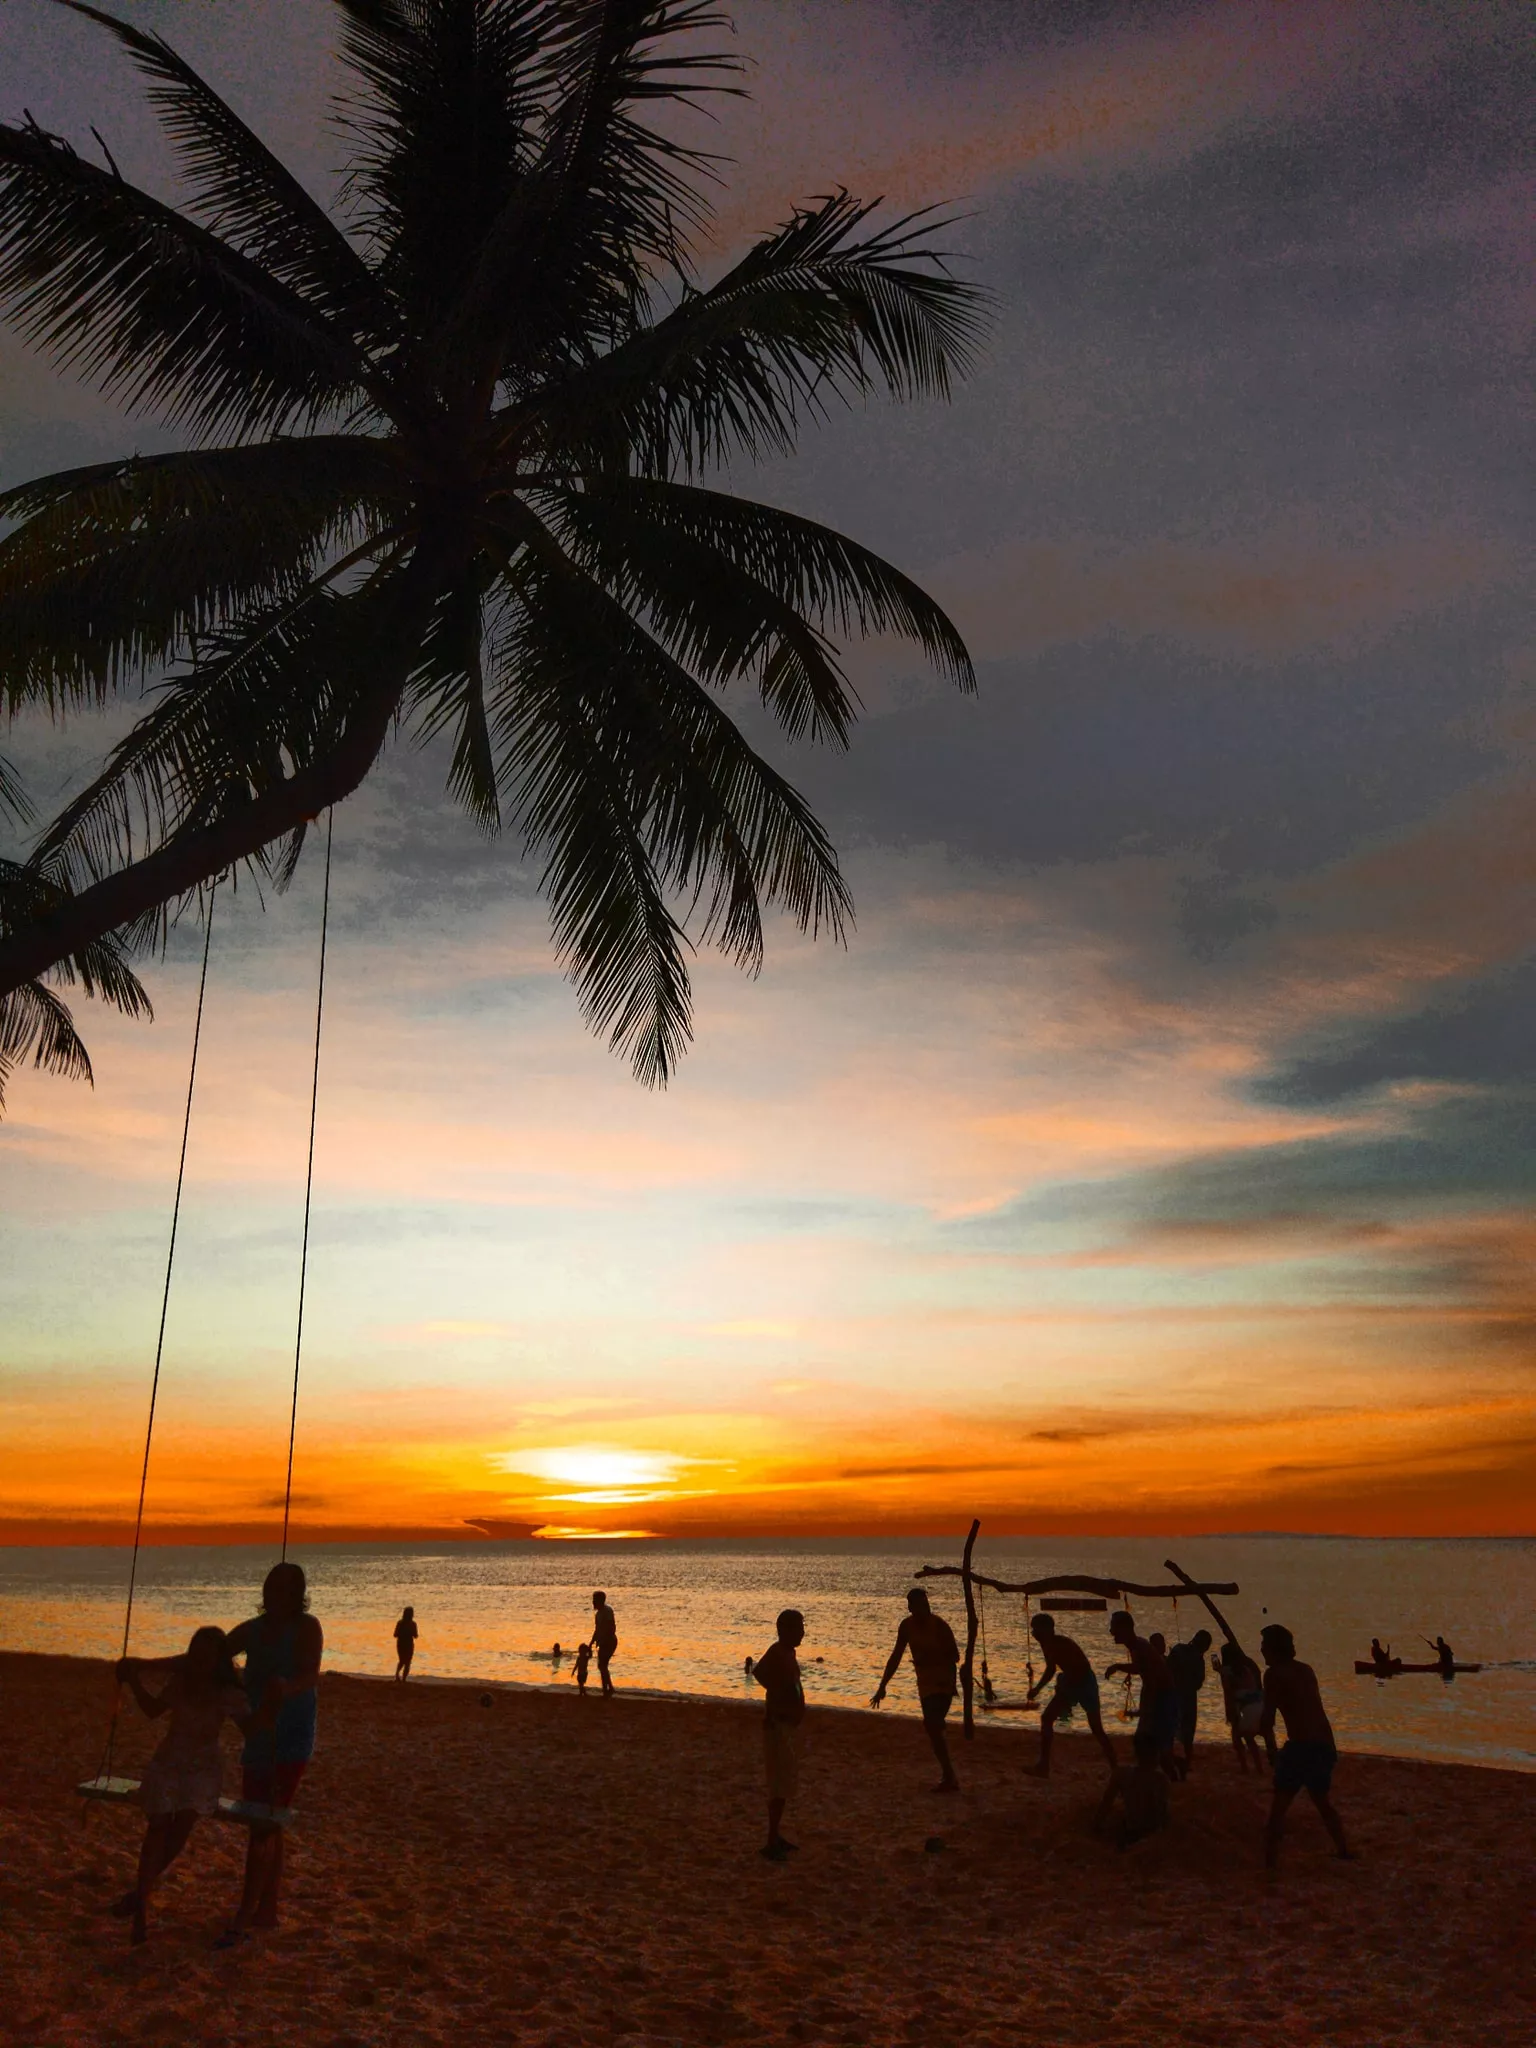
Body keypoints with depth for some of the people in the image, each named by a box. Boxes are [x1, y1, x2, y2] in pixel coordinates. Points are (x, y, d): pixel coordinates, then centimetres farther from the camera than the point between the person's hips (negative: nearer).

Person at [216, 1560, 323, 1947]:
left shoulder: (307, 1627, -12)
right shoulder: (253, 1631, 6)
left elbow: (311, 1676, -26)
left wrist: (287, 1688, -48)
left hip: (290, 1743, -7)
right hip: (258, 1738, 7)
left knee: (264, 1827, -9)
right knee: (264, 1827, 14)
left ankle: (242, 1921, -6)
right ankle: (267, 1909, 24)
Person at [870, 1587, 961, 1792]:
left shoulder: (939, 1625, -16)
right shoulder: (907, 1626, -1)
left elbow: (955, 1656, -14)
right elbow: (896, 1656, 7)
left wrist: (929, 1660, -27)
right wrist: (882, 1686, 7)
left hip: (943, 1683, -6)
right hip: (925, 1683, 6)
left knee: (933, 1726, -17)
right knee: (933, 1728, 9)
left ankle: (949, 1777, -11)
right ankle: (948, 1776, 22)